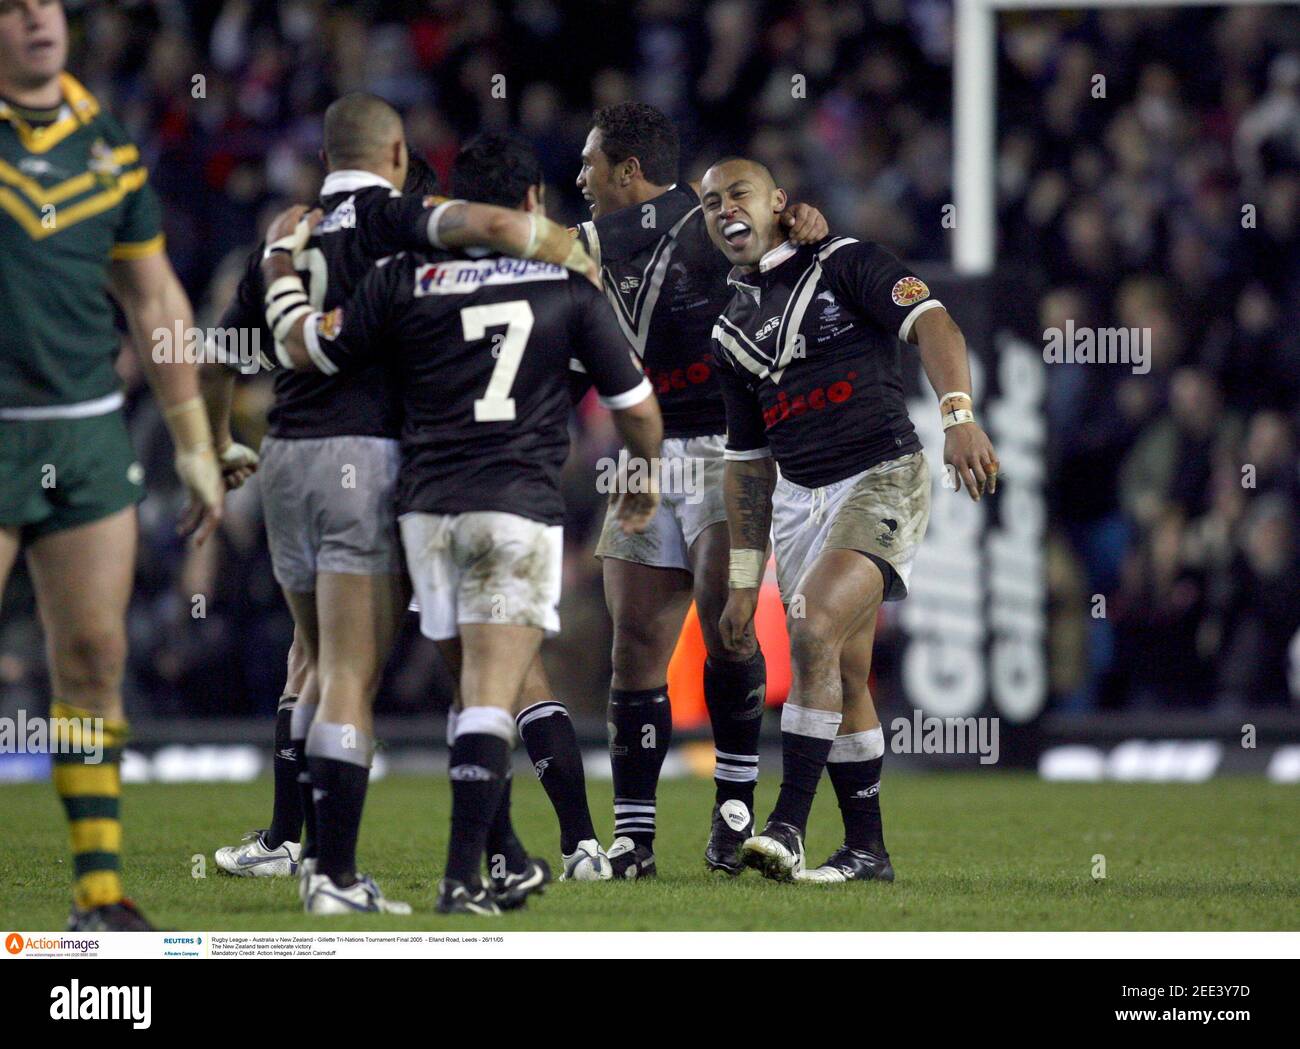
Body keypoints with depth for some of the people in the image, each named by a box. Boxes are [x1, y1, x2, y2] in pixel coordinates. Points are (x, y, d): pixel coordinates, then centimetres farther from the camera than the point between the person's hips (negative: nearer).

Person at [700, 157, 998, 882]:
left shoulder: (846, 265, -2)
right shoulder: (735, 329, 16)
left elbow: (931, 325, -15)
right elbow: (748, 461, 20)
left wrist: (959, 416, -32)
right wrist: (744, 582, 17)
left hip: (882, 481, -7)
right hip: (799, 500, 7)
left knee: (814, 627, -23)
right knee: (842, 678, 6)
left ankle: (789, 826, -24)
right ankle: (866, 850, 14)